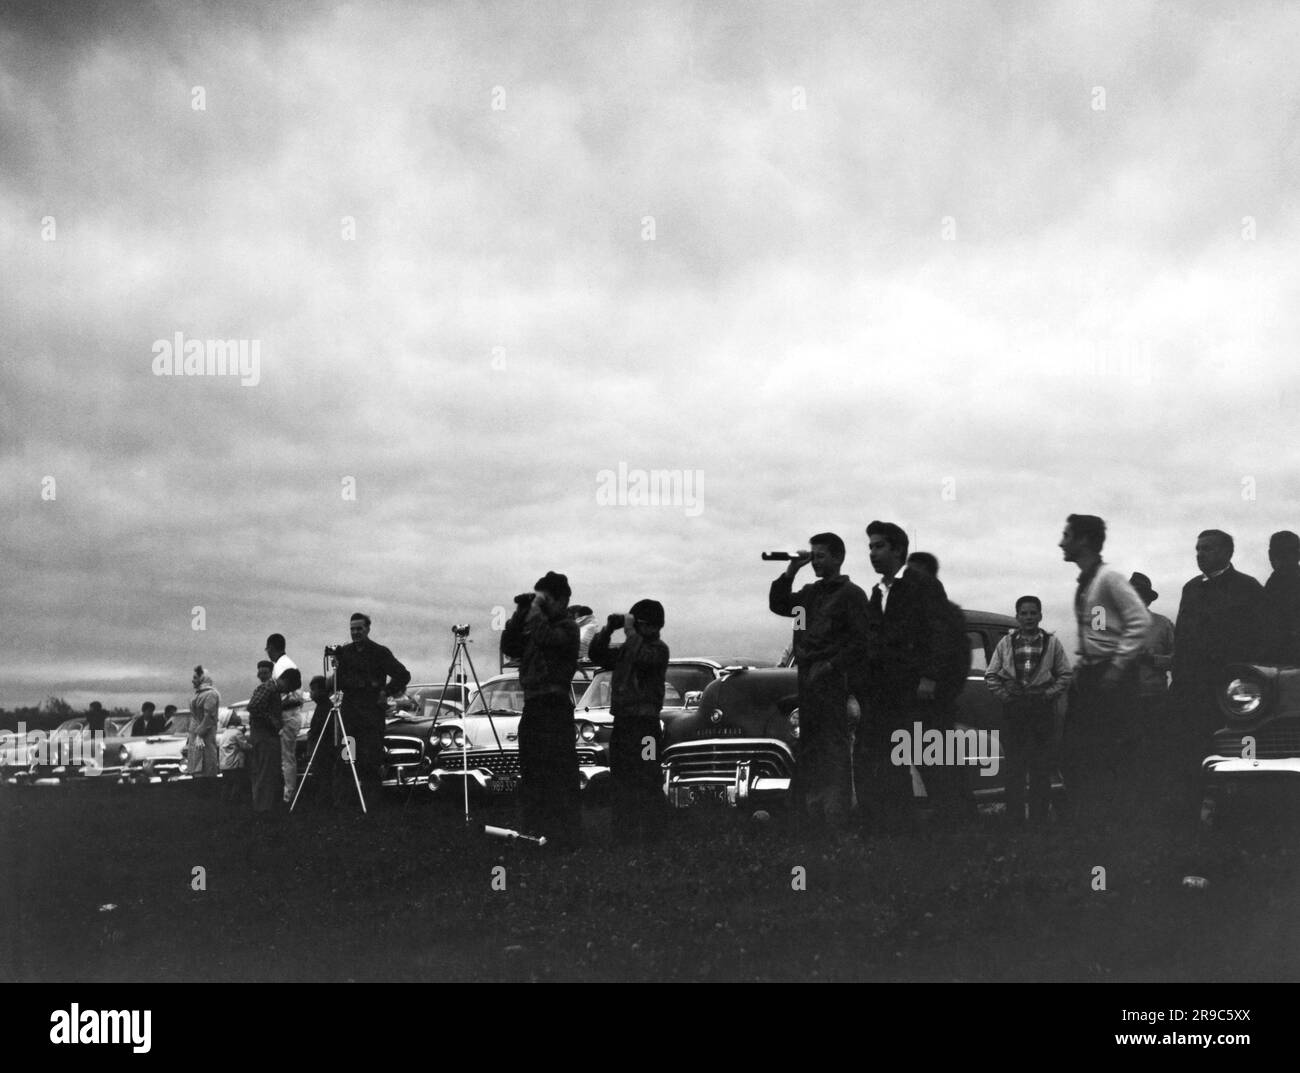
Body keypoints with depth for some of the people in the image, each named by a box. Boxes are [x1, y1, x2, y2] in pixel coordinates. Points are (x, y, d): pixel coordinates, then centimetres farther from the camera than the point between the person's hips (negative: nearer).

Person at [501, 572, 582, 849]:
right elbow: (510, 648, 11)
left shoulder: (566, 627, -5)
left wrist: (537, 609, -10)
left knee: (558, 776, -9)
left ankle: (566, 837, -7)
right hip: (532, 706, 9)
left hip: (554, 708, -8)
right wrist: (520, 613, 4)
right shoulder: (534, 625, 18)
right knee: (530, 773, 12)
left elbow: (544, 638, -23)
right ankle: (535, 831, 20)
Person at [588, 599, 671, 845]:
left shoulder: (658, 649, -4)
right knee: (620, 782, 11)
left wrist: (630, 631, -12)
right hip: (621, 722, 8)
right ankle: (623, 836, 19)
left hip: (645, 725, -8)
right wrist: (608, 629, 1)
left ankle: (651, 835, -7)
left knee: (646, 785, -9)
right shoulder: (626, 649, 17)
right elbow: (597, 656, 13)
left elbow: (642, 658, -23)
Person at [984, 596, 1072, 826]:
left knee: (1041, 768, -1)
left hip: (1042, 710, -1)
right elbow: (991, 675, 11)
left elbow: (1065, 675, 7)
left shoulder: (1052, 643, 7)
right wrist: (1004, 694, -1)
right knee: (1013, 766, 1)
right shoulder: (1006, 643, 9)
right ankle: (1014, 820, 6)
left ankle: (1038, 819, 5)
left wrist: (1049, 695, -4)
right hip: (1013, 709, 1)